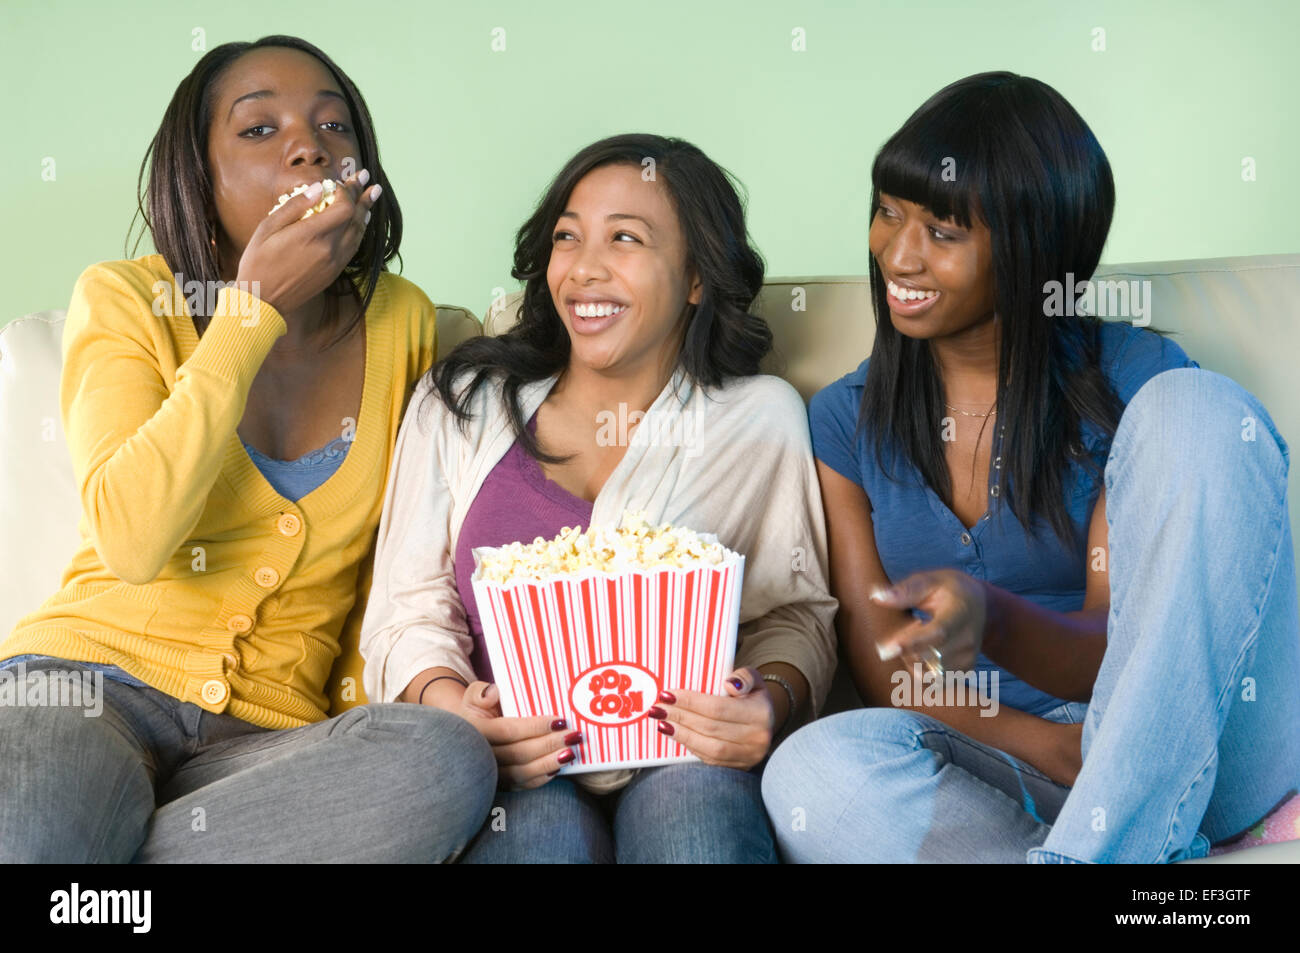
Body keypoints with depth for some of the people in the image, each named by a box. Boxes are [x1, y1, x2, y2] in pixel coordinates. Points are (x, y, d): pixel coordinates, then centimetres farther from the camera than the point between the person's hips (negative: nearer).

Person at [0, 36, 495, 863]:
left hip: (268, 733, 5)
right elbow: (132, 543, -17)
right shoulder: (125, 299, 0)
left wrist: (360, 708, 1)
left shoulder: (403, 322, 9)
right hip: (88, 677, -5)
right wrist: (256, 308, -15)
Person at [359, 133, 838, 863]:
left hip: (680, 767, 0)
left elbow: (796, 612, 7)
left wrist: (771, 701, -16)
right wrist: (447, 705, -14)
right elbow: (409, 607, 7)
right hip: (512, 777, 0)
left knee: (698, 797, -34)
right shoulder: (460, 404, 11)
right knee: (541, 826, -34)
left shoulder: (762, 417, 9)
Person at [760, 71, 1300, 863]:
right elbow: (881, 668, 1)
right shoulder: (847, 419, 7)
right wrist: (1053, 747, -18)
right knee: (814, 771, -33)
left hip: (1196, 749, 0)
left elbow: (1116, 650, -9)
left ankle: (1081, 854, -30)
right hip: (998, 757, 1)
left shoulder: (1132, 381, -3)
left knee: (1192, 407, -23)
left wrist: (990, 621, -33)